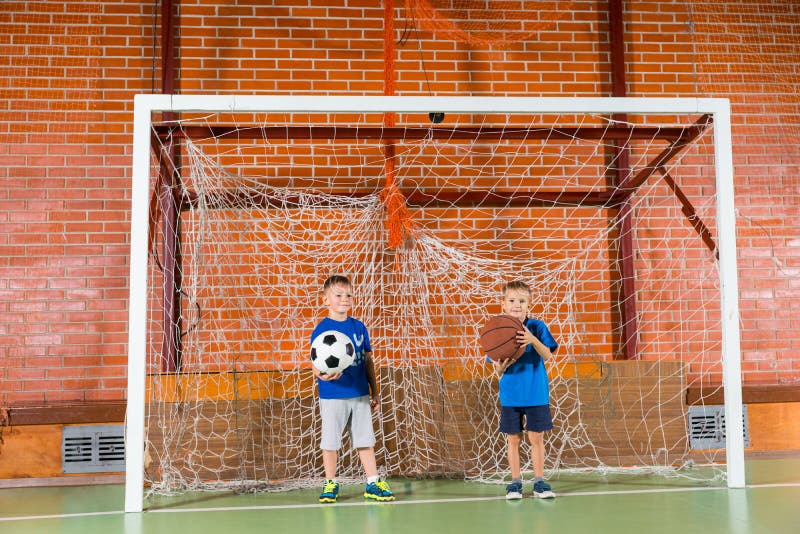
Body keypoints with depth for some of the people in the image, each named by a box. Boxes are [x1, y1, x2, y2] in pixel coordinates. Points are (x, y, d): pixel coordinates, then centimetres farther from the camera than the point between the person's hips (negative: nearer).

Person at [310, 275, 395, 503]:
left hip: (360, 395, 4)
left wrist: (374, 391, 14)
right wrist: (322, 374, -34)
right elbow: (316, 366, -10)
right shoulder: (321, 330, -6)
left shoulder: (359, 327, 7)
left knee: (365, 440, 8)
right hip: (332, 397, -3)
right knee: (330, 442, 5)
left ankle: (373, 484, 17)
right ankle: (330, 484, 19)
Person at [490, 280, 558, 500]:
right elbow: (498, 369, -1)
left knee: (536, 437, 4)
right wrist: (500, 367, -25)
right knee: (513, 439, 6)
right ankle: (515, 482, 17)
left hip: (536, 393, -1)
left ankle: (539, 482, 15)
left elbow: (547, 355, -15)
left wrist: (533, 340, -33)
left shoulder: (537, 327, -3)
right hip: (510, 395, 1)